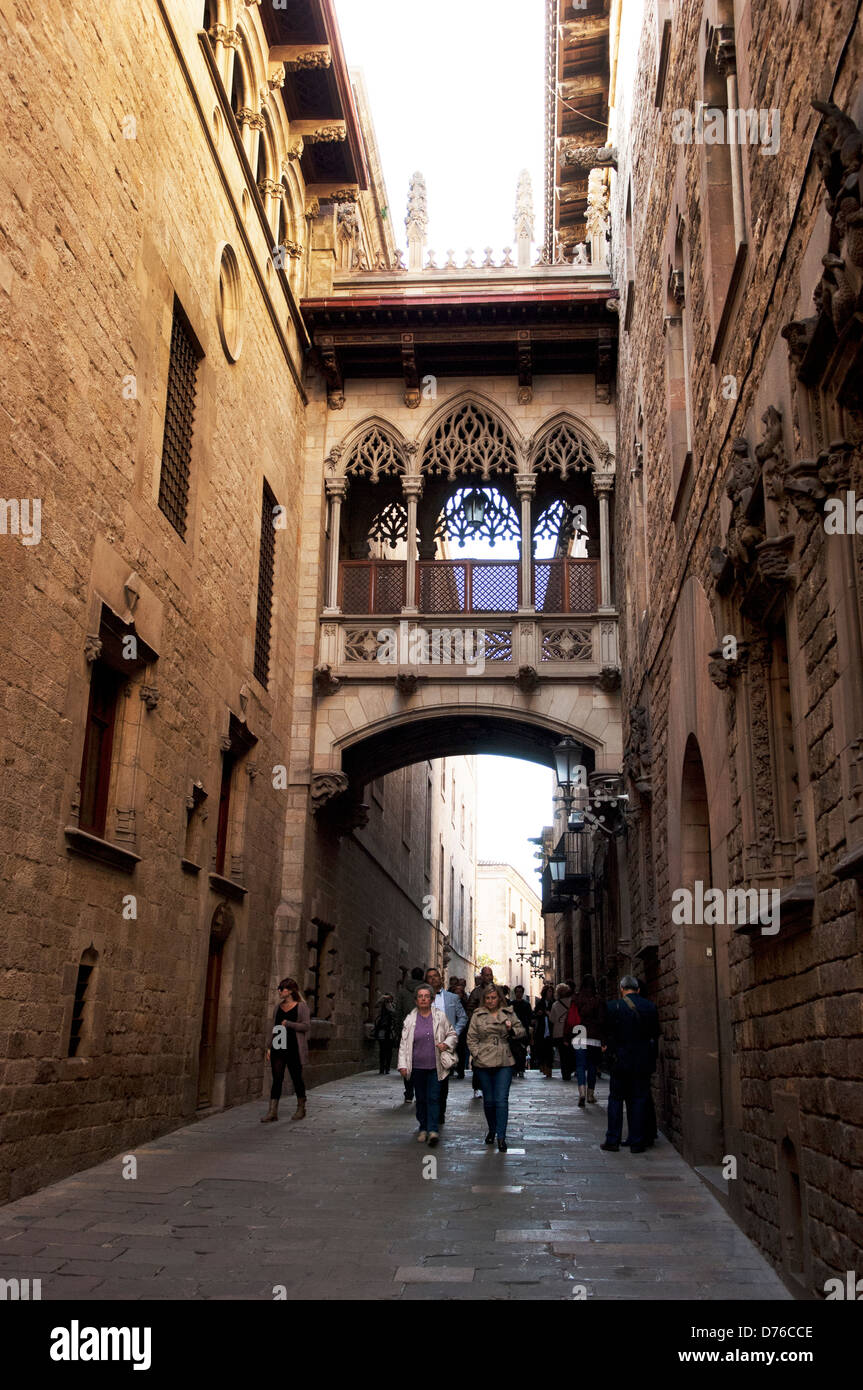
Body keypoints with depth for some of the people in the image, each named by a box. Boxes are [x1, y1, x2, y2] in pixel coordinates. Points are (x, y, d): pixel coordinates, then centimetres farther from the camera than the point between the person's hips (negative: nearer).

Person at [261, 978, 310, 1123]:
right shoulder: (278, 1006, 13)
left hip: (294, 1049, -4)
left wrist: (287, 1023, -14)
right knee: (277, 1079, -1)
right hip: (278, 1049, 4)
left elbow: (306, 1025, -12)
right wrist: (269, 1047, 13)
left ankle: (301, 1108, 20)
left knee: (296, 1078, 5)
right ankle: (273, 1111, -3)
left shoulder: (301, 1006, -3)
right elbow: (274, 1028, 18)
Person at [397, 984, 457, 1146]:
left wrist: (446, 1044, -9)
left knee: (433, 1098, -8)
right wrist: (402, 1065, -3)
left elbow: (452, 1034, 11)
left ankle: (433, 1130, -11)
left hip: (435, 1066, -1)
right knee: (421, 1099, 10)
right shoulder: (410, 1019, 2)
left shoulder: (440, 1016, 1)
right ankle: (423, 1128, 21)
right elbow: (404, 1043, 3)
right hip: (417, 1067, 2)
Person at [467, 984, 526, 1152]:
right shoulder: (477, 1015, 5)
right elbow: (471, 1038, 5)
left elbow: (521, 1032, 11)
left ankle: (501, 1137, -3)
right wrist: (477, 1055, -6)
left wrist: (512, 1030, -9)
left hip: (504, 1063, 0)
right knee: (488, 1100, 9)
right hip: (483, 1063, 1)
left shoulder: (508, 1013, 7)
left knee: (501, 1100, -7)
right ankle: (492, 1130, 30)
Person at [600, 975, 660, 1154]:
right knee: (639, 1100, 8)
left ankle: (612, 1140, 8)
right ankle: (636, 1142, 9)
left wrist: (609, 1048, 12)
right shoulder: (650, 1007, 0)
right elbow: (655, 1034, 5)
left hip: (621, 1060, -2)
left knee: (615, 1099, 8)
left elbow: (608, 1032, -5)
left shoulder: (614, 1006, -9)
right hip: (644, 1062, 2)